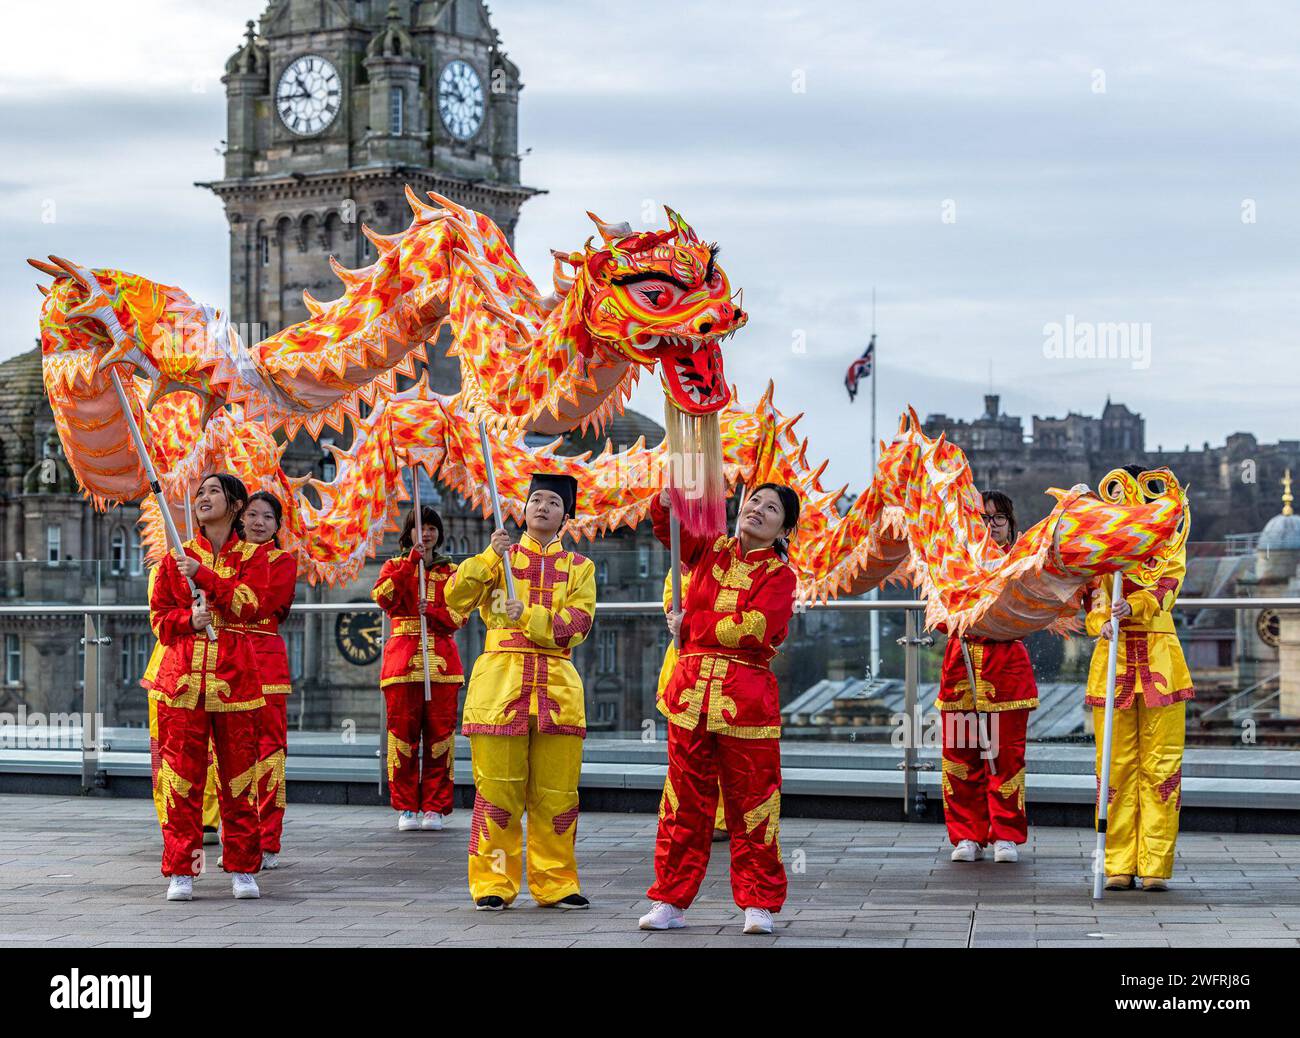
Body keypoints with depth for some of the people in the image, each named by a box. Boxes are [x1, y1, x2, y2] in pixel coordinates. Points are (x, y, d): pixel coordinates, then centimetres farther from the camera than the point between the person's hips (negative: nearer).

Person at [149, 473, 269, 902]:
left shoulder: (252, 557, 7)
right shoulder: (178, 556, 12)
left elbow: (246, 604, -10)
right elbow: (159, 616, 10)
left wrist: (203, 575, -19)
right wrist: (188, 620, -10)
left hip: (234, 677, -1)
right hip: (183, 675, 1)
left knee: (238, 774, 1)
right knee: (182, 774, -3)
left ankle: (242, 869, 11)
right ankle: (180, 871, 2)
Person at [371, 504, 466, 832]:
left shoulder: (451, 571, 16)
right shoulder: (395, 566, 13)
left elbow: (460, 615, 5)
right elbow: (383, 598, -8)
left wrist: (433, 611, -13)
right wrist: (410, 562, -12)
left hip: (442, 659, 1)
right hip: (403, 655, -1)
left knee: (440, 732, -5)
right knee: (402, 732, -5)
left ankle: (434, 808, 0)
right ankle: (406, 808, 2)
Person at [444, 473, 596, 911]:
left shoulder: (580, 567, 13)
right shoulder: (500, 557, 14)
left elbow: (577, 624, -2)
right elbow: (456, 597, -1)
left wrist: (529, 616, -16)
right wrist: (489, 557, -12)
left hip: (557, 685, 1)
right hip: (500, 680, -1)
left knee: (556, 792, 1)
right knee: (498, 789, -3)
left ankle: (555, 884, 11)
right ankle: (493, 884, 4)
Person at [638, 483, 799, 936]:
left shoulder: (779, 575, 2)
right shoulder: (710, 550, 14)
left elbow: (751, 628, -12)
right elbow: (666, 523, 4)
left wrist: (690, 623, -5)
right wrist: (672, 495, -15)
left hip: (747, 698, -3)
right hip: (691, 690, 3)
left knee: (751, 803, 0)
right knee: (685, 801, 5)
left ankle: (758, 904, 9)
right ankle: (670, 902, 11)